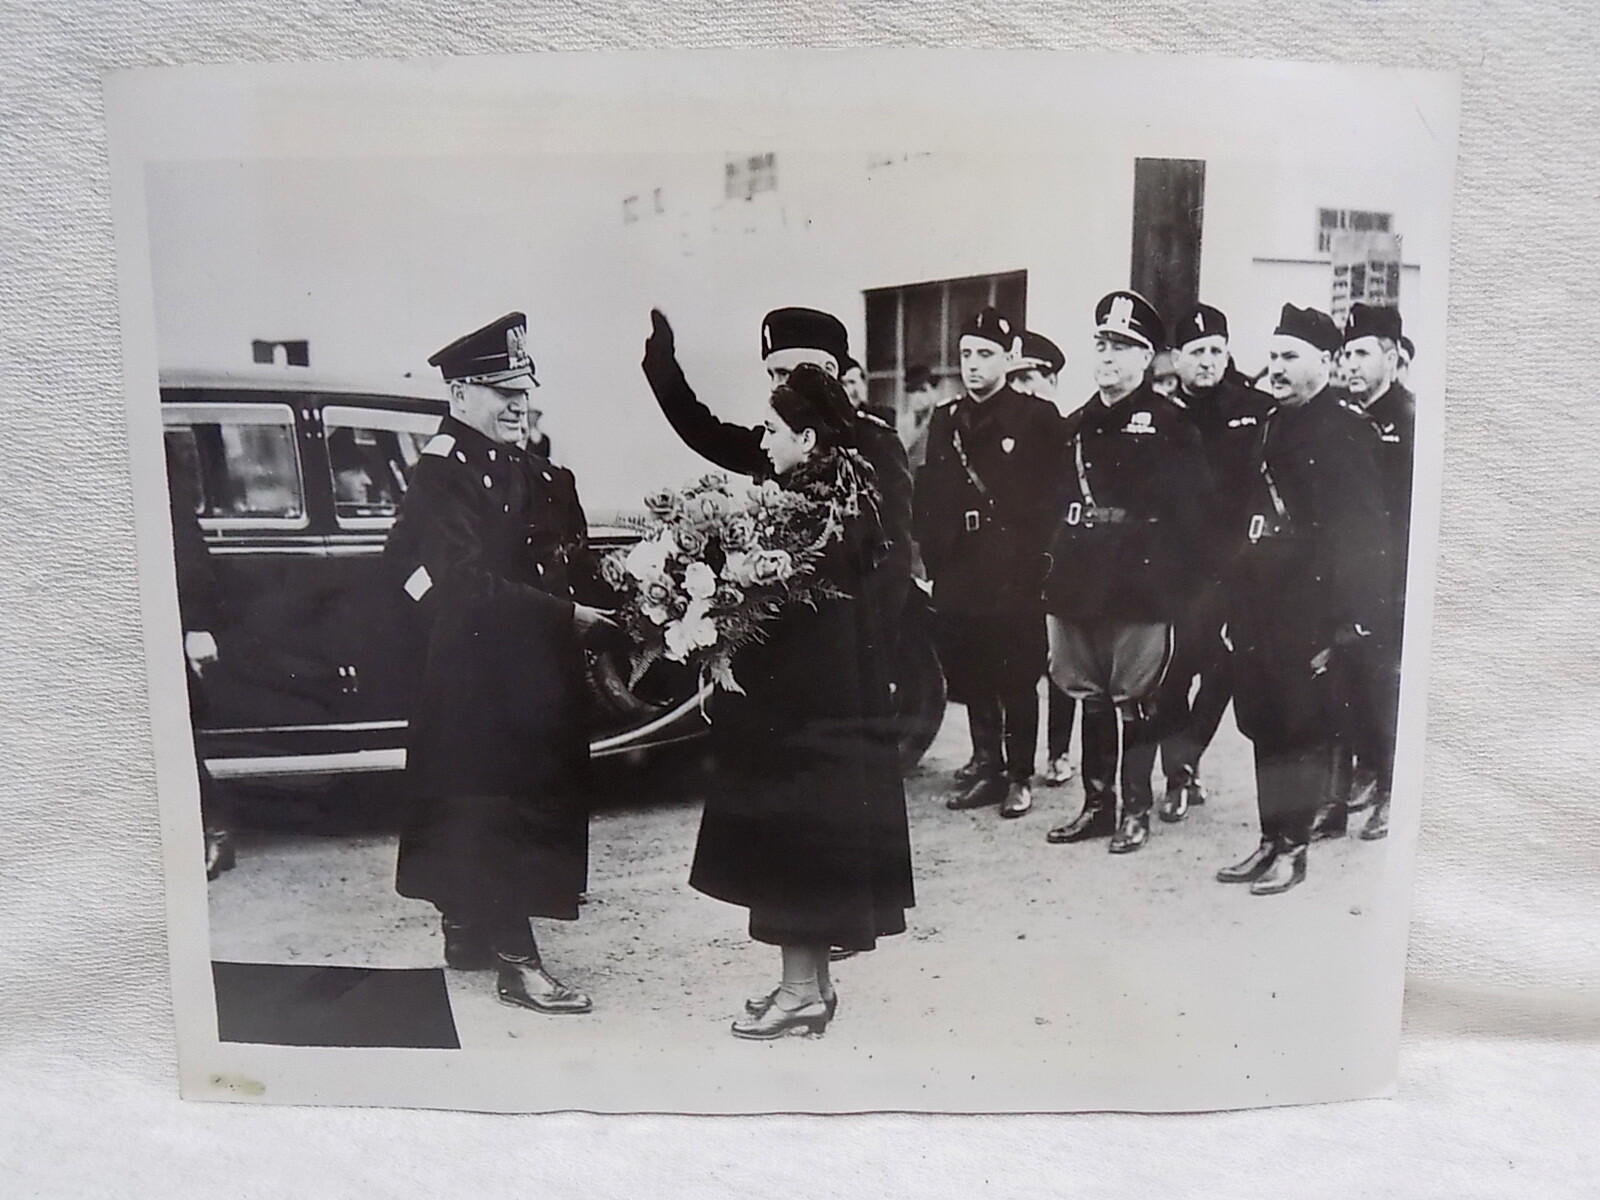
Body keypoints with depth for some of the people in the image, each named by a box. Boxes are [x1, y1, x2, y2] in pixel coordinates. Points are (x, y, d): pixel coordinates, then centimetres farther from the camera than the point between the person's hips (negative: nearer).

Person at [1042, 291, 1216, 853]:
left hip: (1140, 587, -6)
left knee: (1134, 698, 2)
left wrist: (1182, 584, -11)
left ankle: (1136, 810, 16)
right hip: (1078, 583, 6)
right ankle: (1096, 805, 24)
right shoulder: (1078, 424, 15)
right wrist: (1051, 571, 9)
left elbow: (1193, 509, -7)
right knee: (1090, 696, 12)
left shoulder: (1169, 423, -3)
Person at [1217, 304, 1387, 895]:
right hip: (1259, 606, 7)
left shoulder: (1348, 429, -8)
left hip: (1310, 607, -7)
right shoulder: (1267, 426, 14)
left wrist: (1348, 618, -19)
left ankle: (1292, 848, 14)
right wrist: (1234, 600, 11)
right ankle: (1271, 839, 24)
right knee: (1262, 720, 12)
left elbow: (1361, 530, -14)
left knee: (1302, 726, 2)